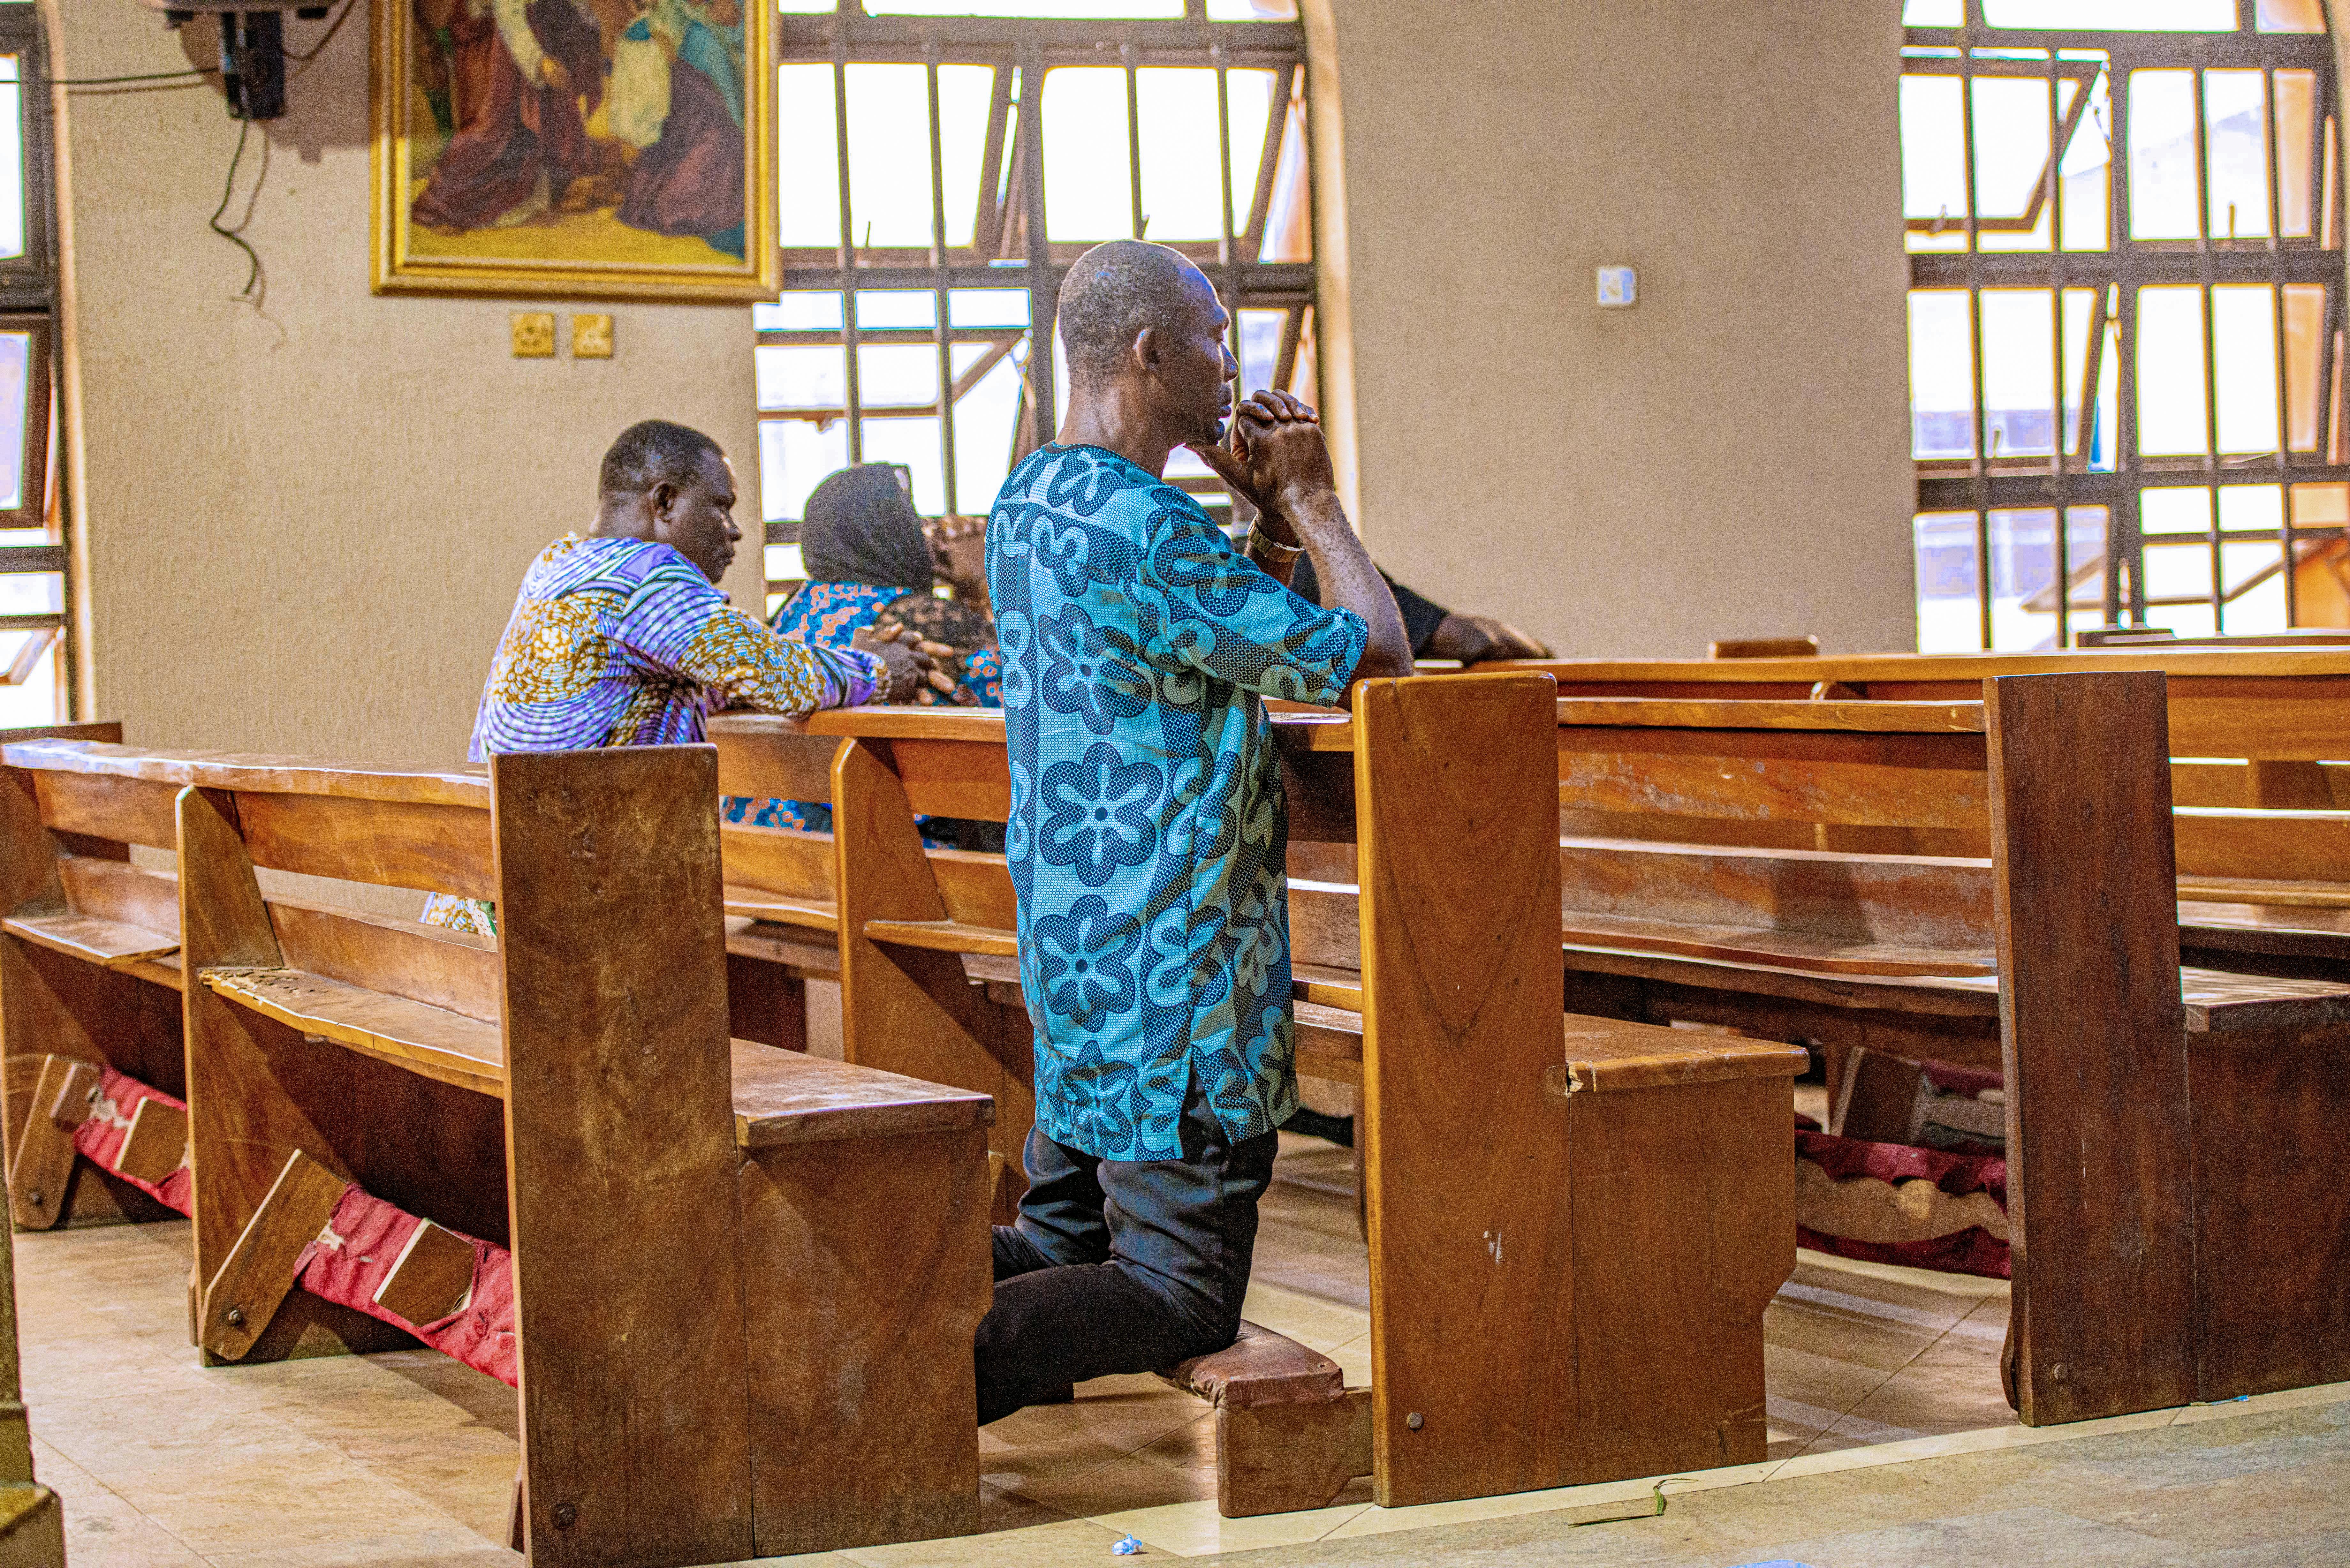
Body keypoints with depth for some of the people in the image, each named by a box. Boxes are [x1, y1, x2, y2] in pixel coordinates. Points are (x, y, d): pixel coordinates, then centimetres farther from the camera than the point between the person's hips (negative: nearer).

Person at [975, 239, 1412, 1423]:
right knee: (1180, 1292, -3)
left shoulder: (1023, 505, 10)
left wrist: (1264, 520, 10)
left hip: (1069, 963, 9)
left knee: (1063, 1241, 21)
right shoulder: (1145, 529, -21)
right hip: (1177, 973, -9)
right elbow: (1374, 660, -16)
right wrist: (1310, 500, -3)